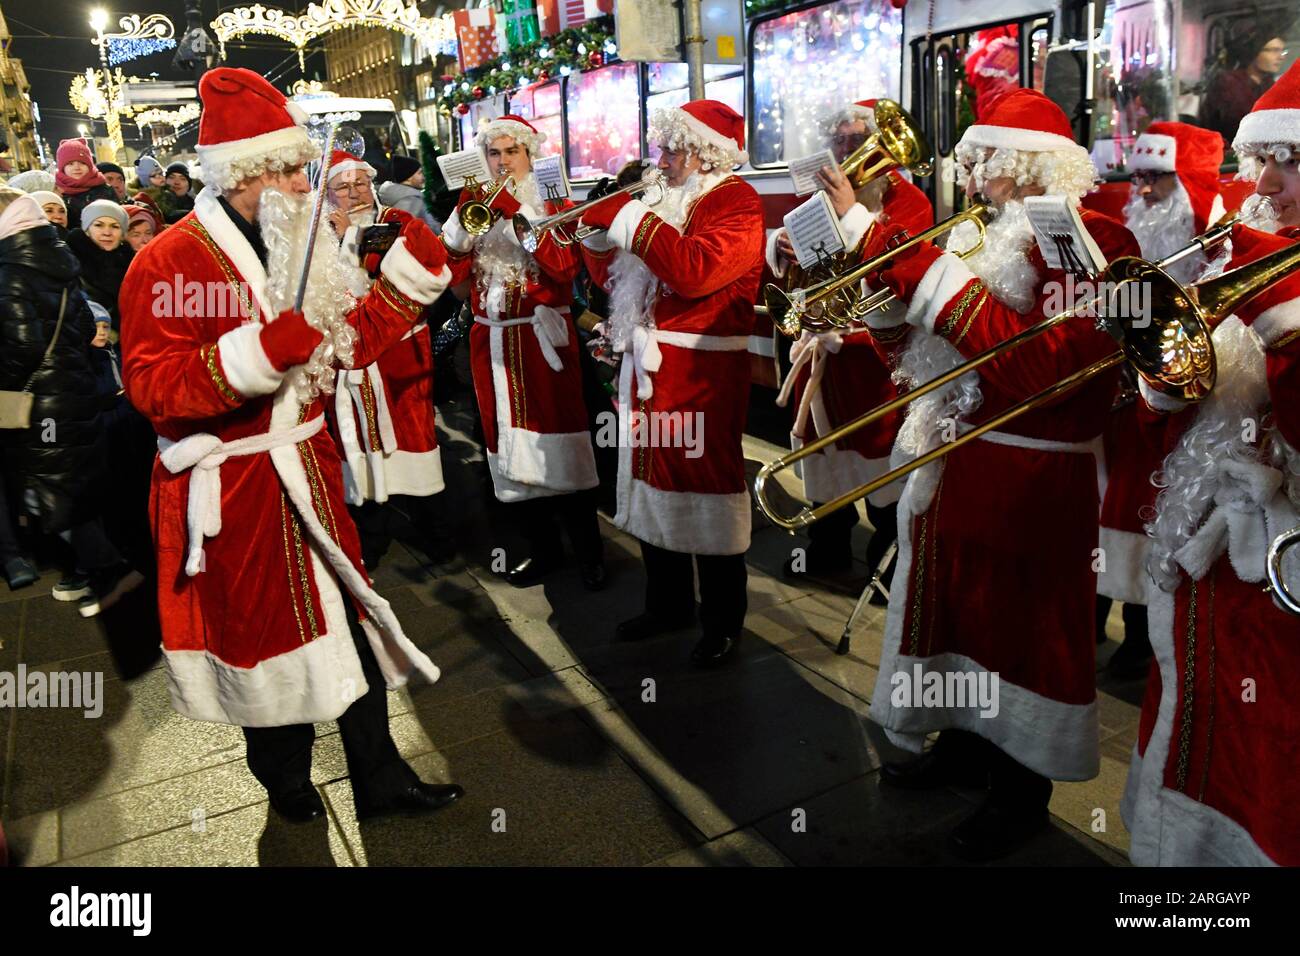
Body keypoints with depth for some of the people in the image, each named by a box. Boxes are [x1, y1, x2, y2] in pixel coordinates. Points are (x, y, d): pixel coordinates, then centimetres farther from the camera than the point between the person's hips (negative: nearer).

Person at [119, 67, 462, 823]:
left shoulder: (294, 249, 9)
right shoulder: (168, 262, -14)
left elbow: (348, 341, 11)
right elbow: (151, 386, -20)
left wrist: (411, 274, 2)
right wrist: (258, 352, -32)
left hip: (307, 471, 7)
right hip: (233, 490, -6)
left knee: (347, 618, 11)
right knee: (266, 634, 10)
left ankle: (381, 778, 27)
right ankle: (287, 781, 36)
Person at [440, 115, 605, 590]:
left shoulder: (553, 206, 4)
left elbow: (565, 266, -16)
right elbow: (452, 271, 0)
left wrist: (519, 212, -18)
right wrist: (463, 215, -11)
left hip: (543, 342, -4)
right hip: (494, 344, 4)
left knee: (557, 444, -6)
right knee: (511, 446, 6)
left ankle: (588, 549, 8)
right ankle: (543, 547, 21)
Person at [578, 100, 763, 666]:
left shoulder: (736, 203, -6)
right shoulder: (668, 201, 17)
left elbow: (695, 270, -25)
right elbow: (614, 276, 18)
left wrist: (629, 216, -21)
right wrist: (599, 230, 1)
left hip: (702, 372, -8)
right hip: (647, 365, 8)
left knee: (706, 489, -3)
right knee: (655, 480, 13)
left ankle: (722, 623, 13)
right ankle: (668, 604, 30)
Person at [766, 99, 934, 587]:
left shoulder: (908, 200, -6)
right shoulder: (827, 194, 12)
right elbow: (788, 265, 14)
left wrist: (852, 214, -28)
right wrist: (781, 244, -9)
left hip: (876, 351, -6)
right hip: (824, 347, 6)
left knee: (881, 457, 2)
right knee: (824, 446, 15)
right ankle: (828, 548, 33)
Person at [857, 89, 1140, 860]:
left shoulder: (1094, 241, -14)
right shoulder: (988, 237, 11)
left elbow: (1040, 368, -28)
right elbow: (926, 352, 13)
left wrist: (936, 282, -26)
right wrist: (890, 287, -3)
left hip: (1031, 481, -8)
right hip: (956, 465, 8)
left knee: (1024, 621, 5)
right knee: (960, 601, 18)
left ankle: (1023, 789, 25)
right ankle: (964, 744, 39)